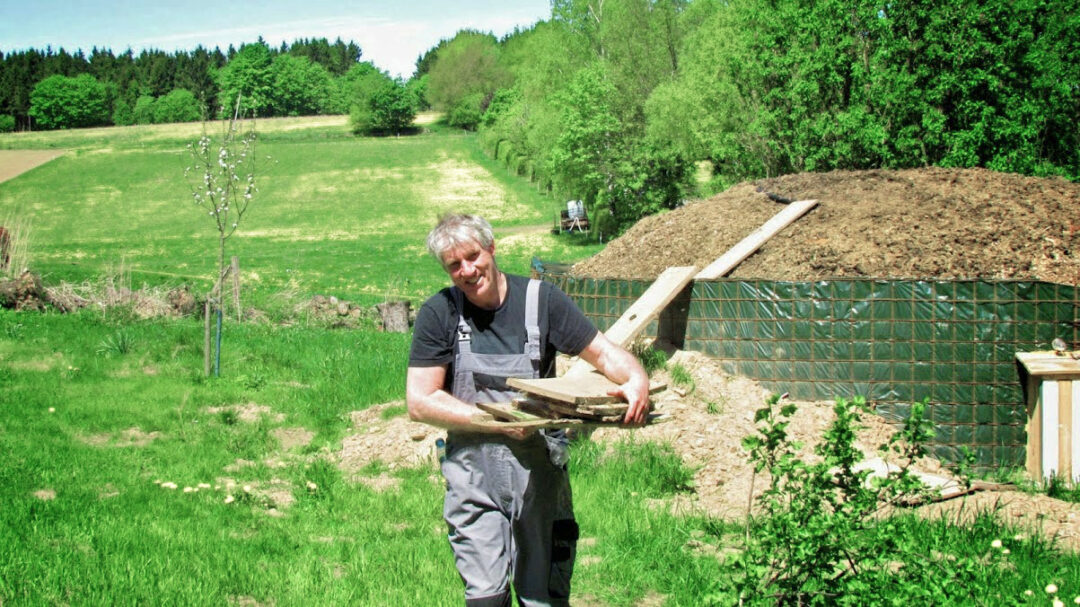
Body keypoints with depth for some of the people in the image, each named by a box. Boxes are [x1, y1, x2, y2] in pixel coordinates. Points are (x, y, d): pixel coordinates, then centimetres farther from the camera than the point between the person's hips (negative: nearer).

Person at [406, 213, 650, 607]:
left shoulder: (541, 300, -2)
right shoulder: (439, 313, -4)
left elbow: (604, 353, 1)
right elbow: (419, 402, -8)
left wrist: (636, 379, -22)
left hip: (539, 470, 1)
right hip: (473, 474, -1)